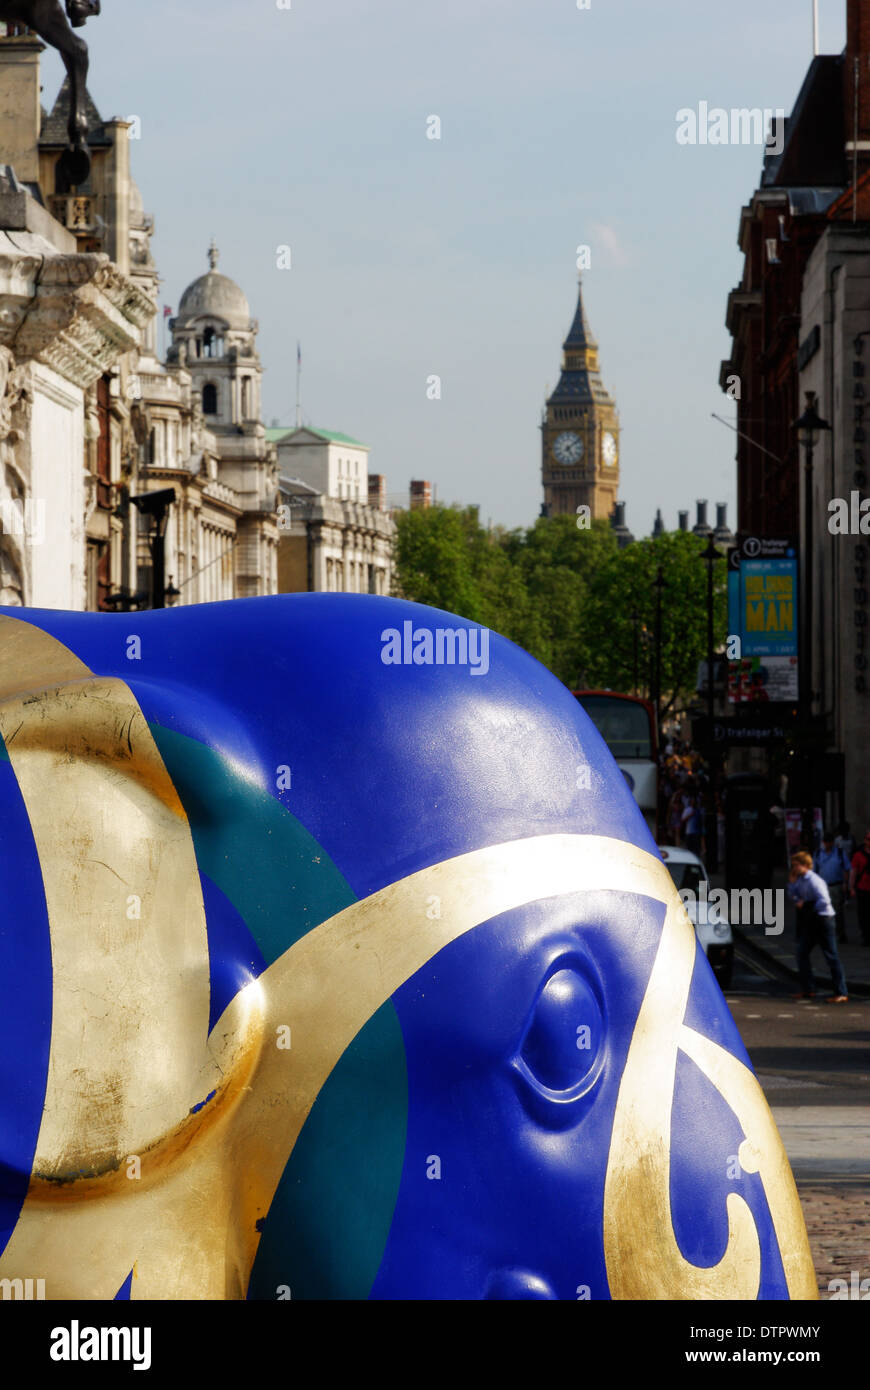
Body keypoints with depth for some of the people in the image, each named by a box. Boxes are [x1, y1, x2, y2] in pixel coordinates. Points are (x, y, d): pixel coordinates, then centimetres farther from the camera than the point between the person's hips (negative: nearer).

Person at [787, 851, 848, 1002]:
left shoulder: (814, 881, -19)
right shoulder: (800, 880, 8)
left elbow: (824, 901, -27)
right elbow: (793, 897, 20)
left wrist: (807, 906, -16)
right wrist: (791, 883, 5)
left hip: (823, 919, -10)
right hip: (811, 922, 10)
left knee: (831, 956, -6)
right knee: (801, 953, 11)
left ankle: (841, 994, -3)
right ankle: (808, 989, 20)